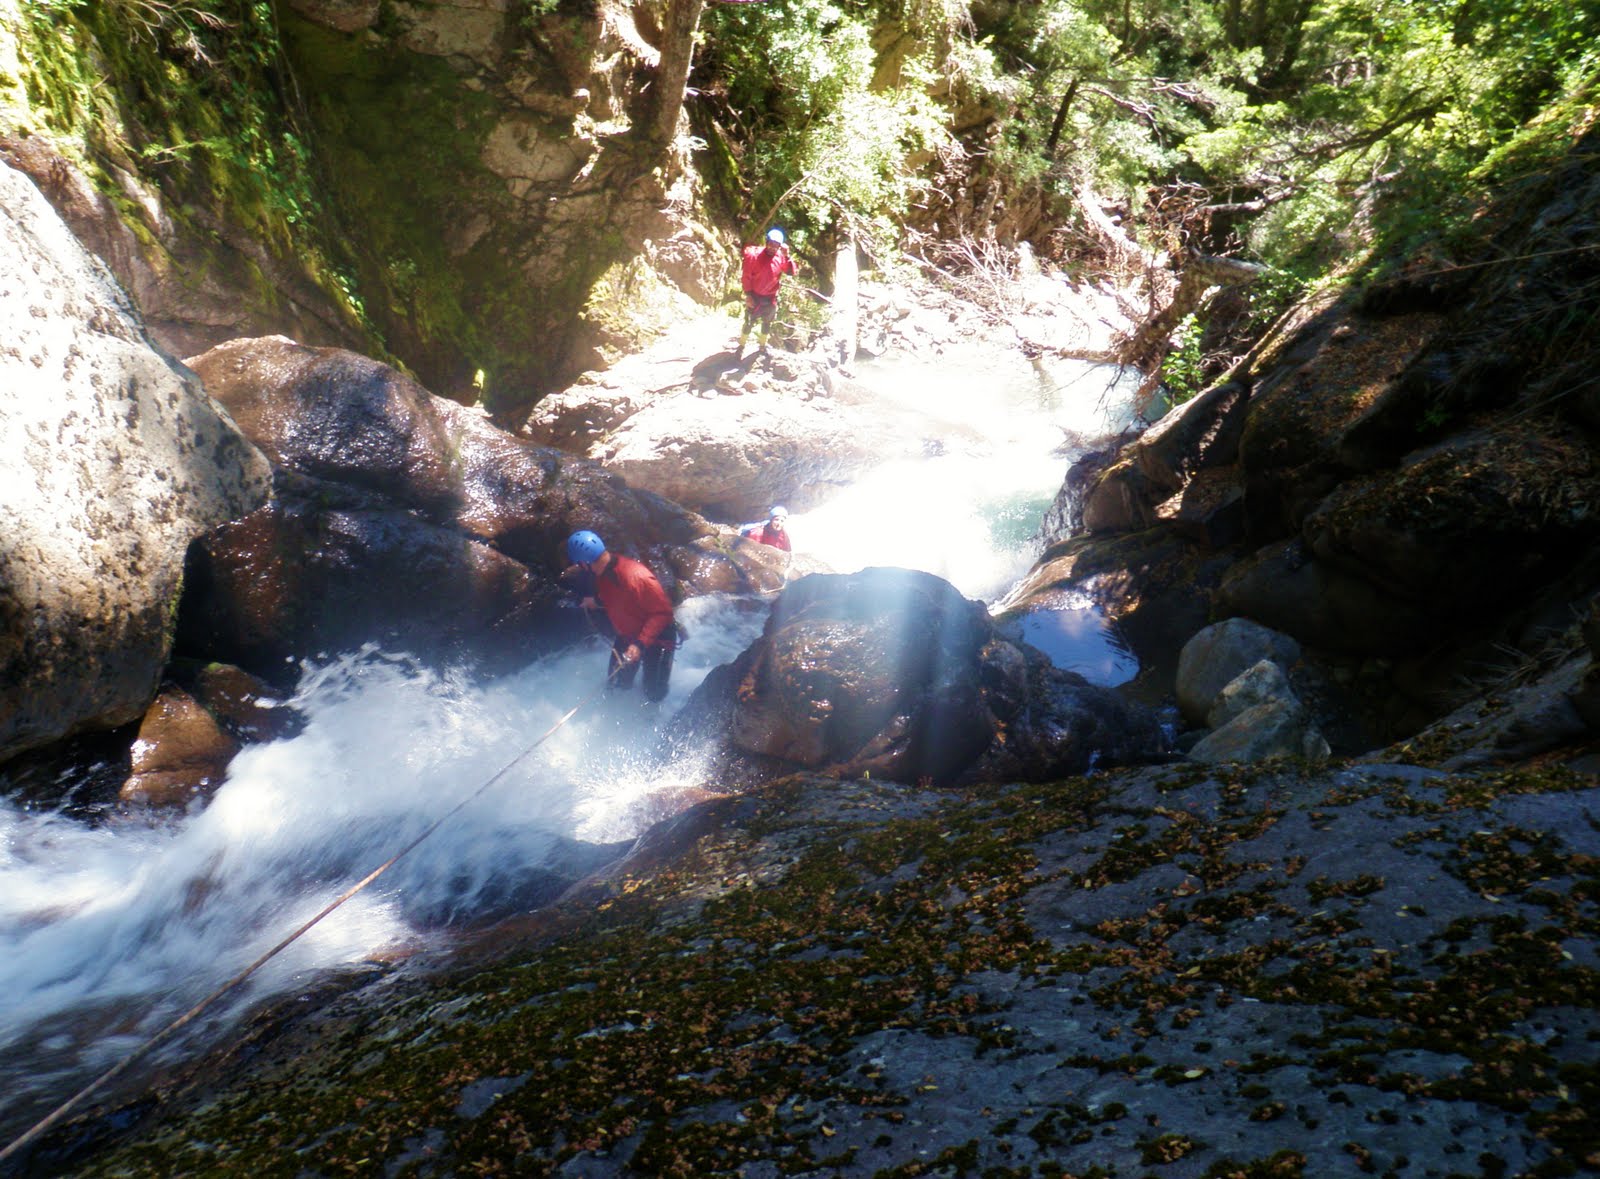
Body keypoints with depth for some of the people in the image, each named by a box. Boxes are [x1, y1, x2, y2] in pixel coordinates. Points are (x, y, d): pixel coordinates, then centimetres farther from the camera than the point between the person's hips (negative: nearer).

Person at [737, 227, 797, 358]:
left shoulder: (781, 257, -7)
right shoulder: (755, 255, -17)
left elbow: (792, 272, -13)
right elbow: (746, 276, -13)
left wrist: (788, 256, -22)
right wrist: (748, 295, -14)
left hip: (771, 298, 4)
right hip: (755, 297, -4)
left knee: (767, 323, 18)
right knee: (749, 323, 5)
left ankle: (762, 346, 35)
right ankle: (741, 347, 21)